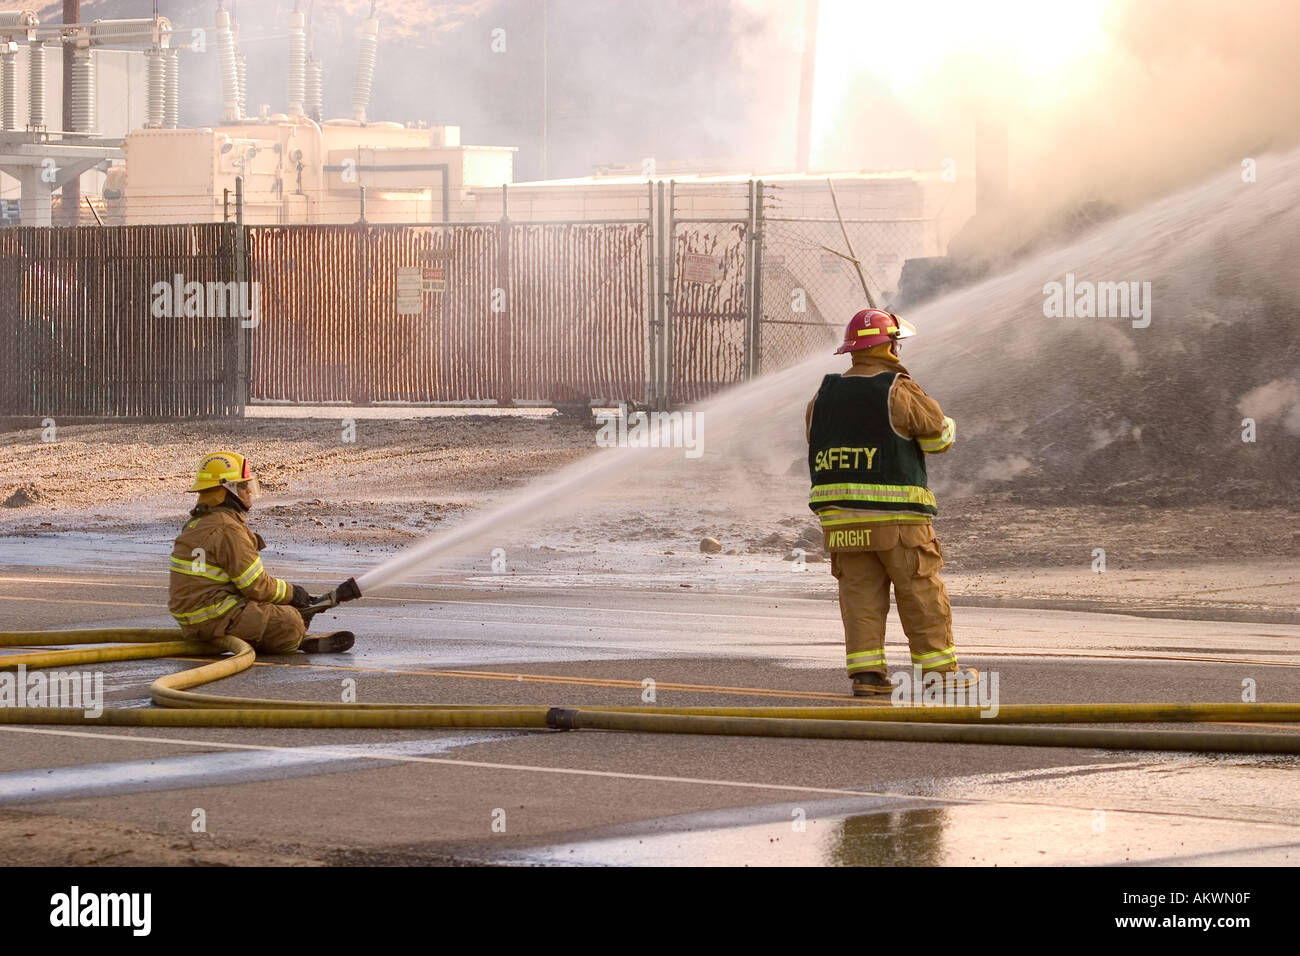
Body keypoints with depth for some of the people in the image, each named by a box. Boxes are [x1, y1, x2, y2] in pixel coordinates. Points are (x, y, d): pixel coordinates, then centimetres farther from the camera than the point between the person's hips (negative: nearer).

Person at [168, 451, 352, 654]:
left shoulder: (200, 522, 17)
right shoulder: (227, 530, -18)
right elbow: (257, 587, -16)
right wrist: (291, 592, 2)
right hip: (213, 618, -11)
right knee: (291, 623, -21)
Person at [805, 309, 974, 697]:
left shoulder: (824, 396, 8)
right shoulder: (899, 392, -9)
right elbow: (938, 437, 0)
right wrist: (948, 425, 23)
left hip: (840, 515, 5)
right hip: (896, 514, -5)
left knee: (859, 593, 6)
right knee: (921, 593, 4)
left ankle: (866, 671, 0)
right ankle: (939, 668, 9)